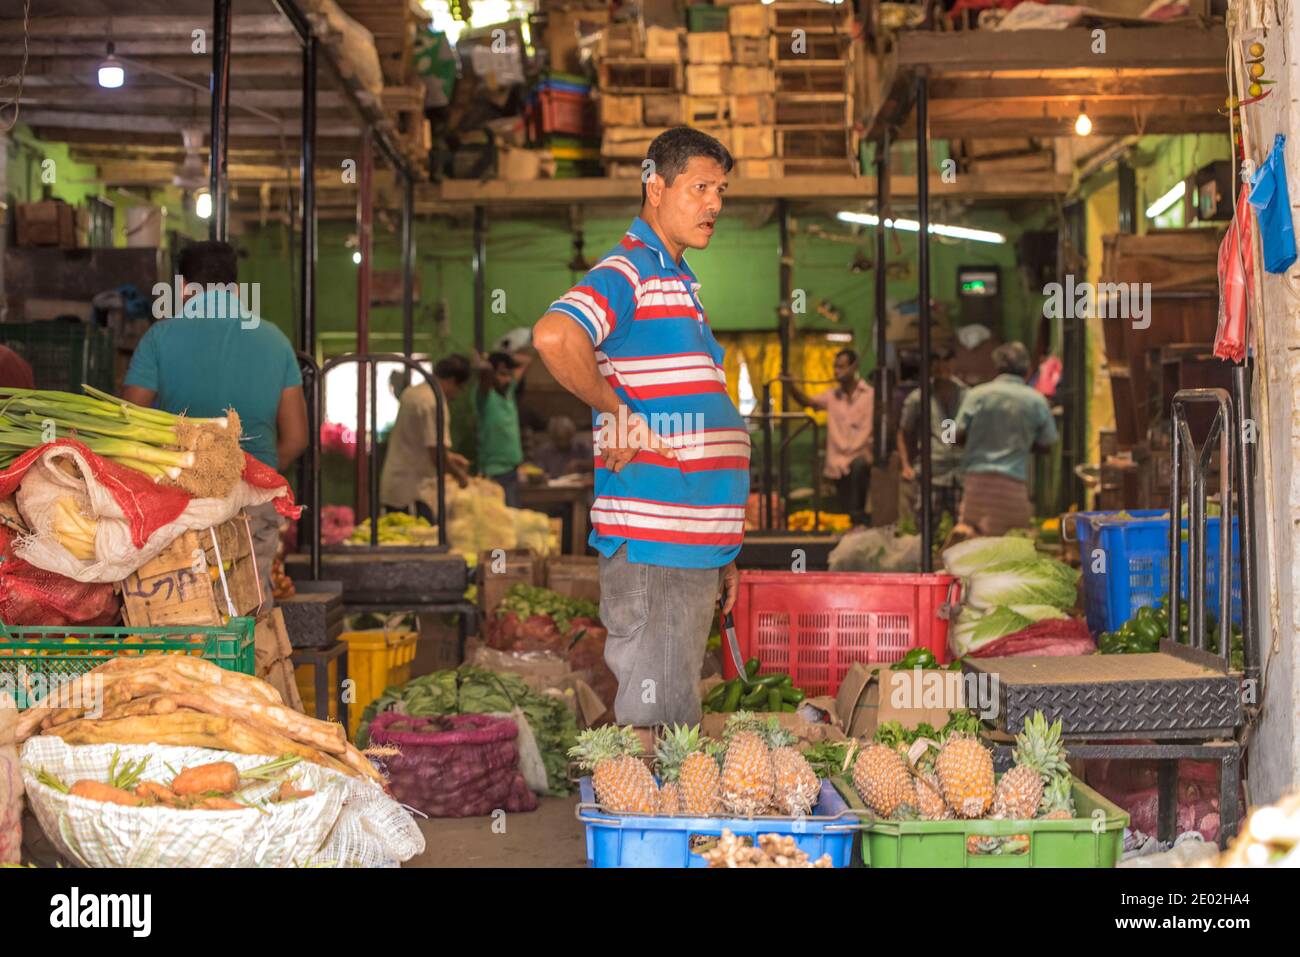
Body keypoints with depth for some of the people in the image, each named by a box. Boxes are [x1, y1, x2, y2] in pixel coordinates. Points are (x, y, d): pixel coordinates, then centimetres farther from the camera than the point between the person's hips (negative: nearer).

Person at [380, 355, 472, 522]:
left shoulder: (412, 392, 10)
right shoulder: (435, 403, -18)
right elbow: (437, 455, -20)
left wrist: (450, 457, 21)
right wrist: (460, 475, -3)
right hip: (414, 491, -9)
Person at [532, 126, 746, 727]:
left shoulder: (677, 281, 21)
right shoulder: (629, 272, -9)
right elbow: (554, 335, -32)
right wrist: (616, 410, -17)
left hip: (692, 549, 9)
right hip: (652, 547, -9)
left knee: (678, 730, 13)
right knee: (650, 728, -7)